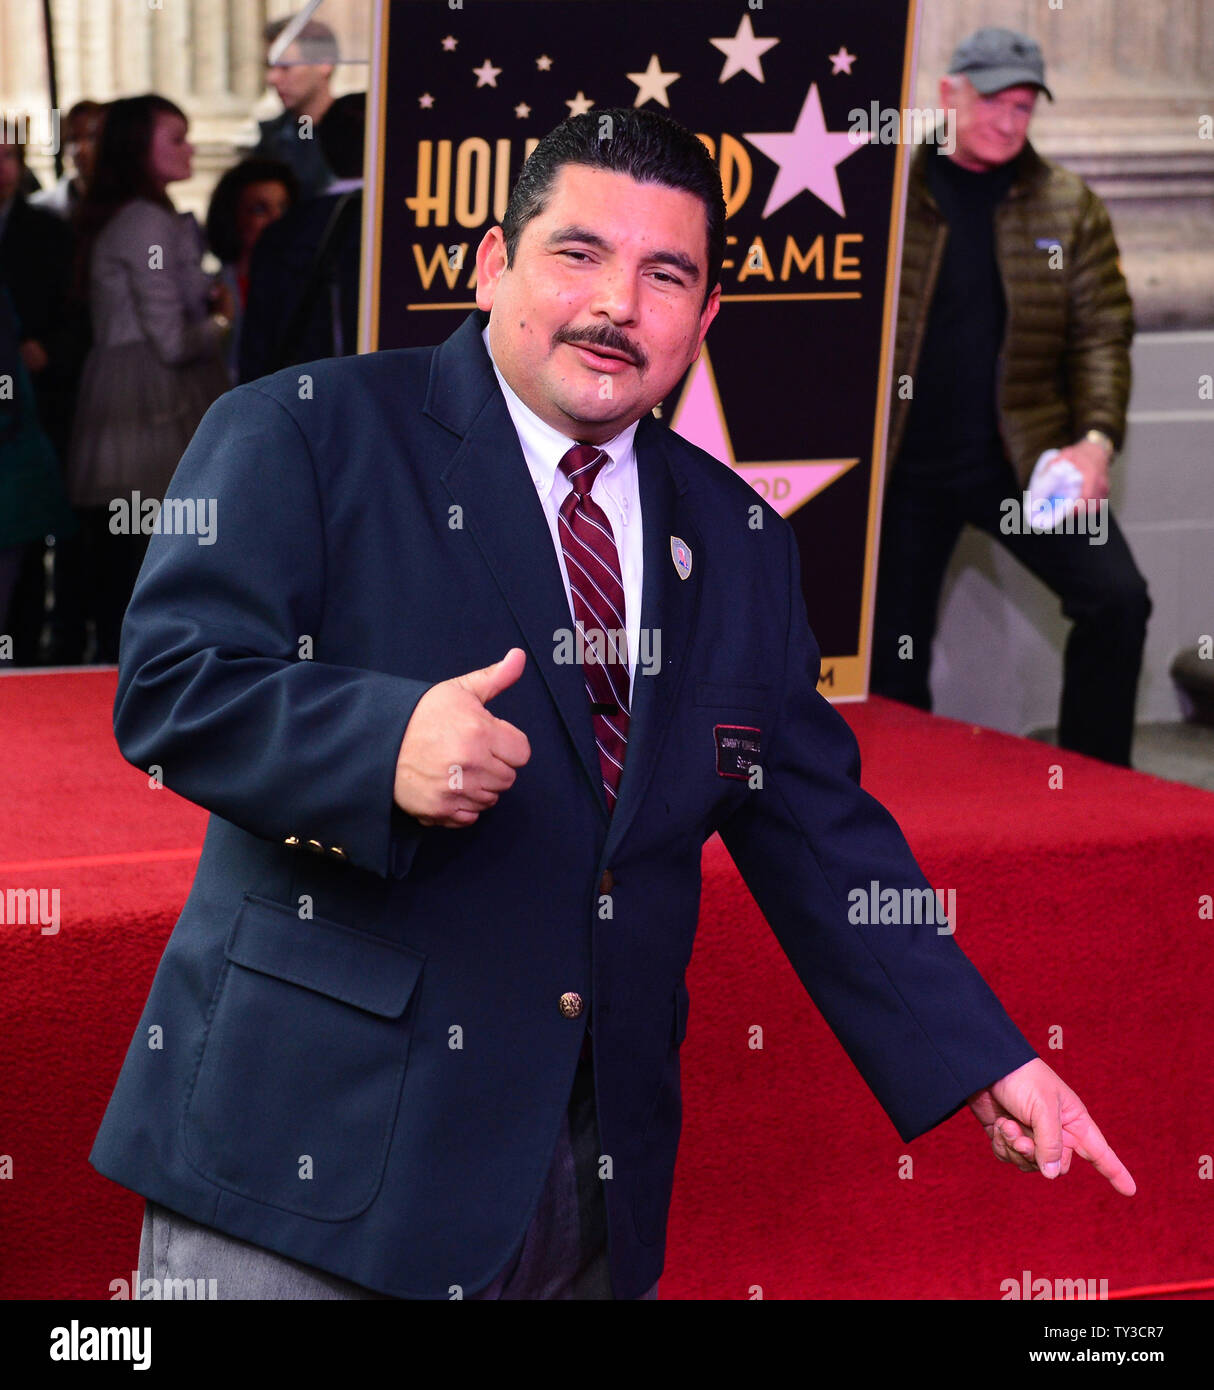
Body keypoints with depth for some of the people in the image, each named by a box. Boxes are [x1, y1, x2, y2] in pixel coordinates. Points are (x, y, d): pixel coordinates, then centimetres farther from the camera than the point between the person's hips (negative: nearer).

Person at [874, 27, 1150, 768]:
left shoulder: (1069, 205, 3)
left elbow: (1102, 332, 2)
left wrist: (1097, 437, -12)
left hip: (1024, 456, 1)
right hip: (905, 466, -1)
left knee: (1116, 598, -12)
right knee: (891, 651, 5)